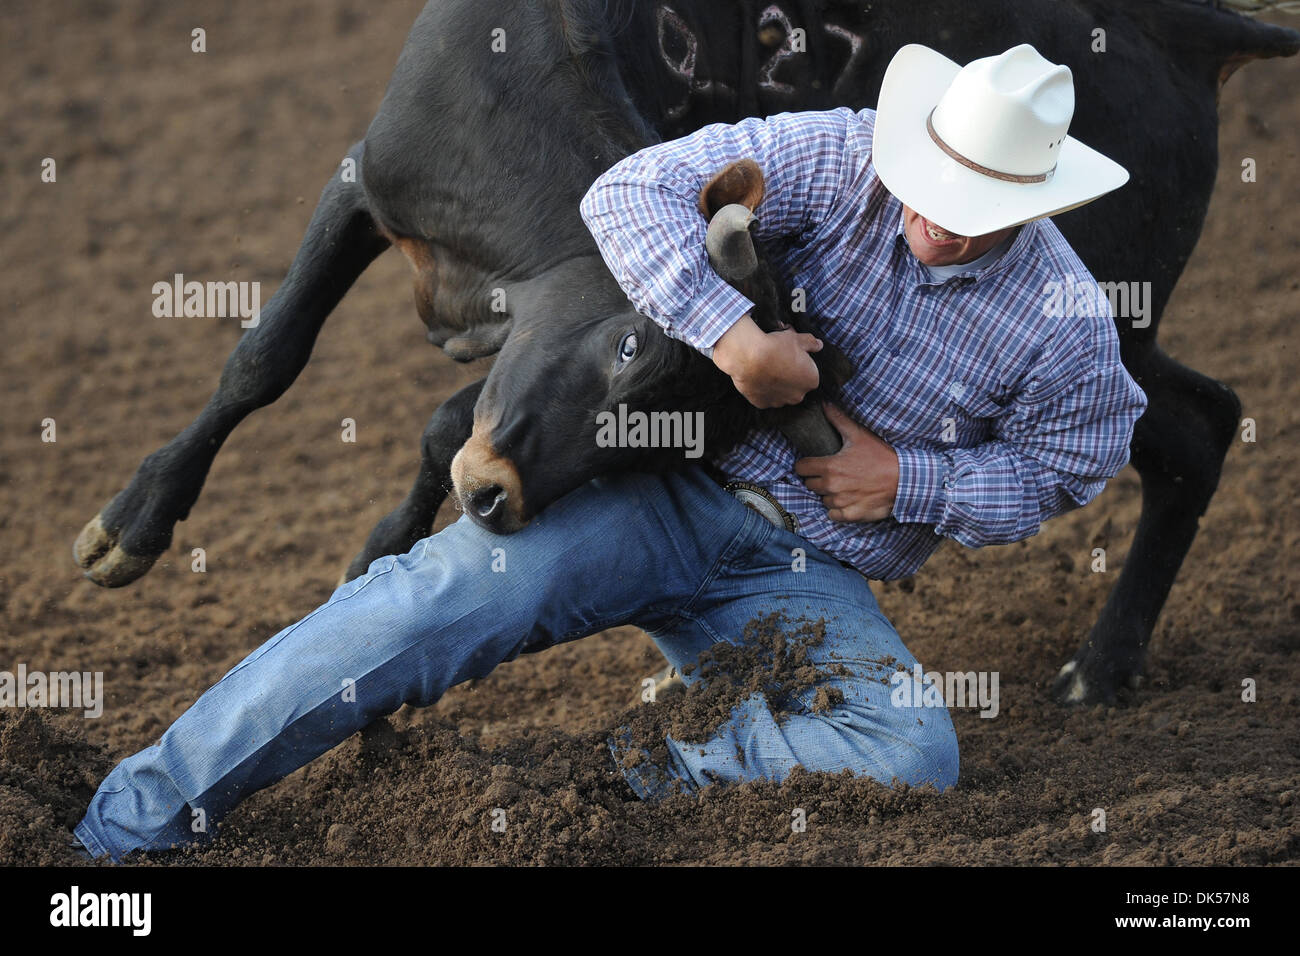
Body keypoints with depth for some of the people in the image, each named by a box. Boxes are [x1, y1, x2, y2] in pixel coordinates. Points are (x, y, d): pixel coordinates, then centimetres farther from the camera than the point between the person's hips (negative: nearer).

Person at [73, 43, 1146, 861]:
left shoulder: (1064, 327, -6)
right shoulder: (841, 160, -9)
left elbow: (1057, 473, 9)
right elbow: (633, 194, -15)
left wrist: (909, 482, -7)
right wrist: (729, 332, -28)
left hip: (807, 580, 2)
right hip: (666, 493, -2)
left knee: (917, 756, -25)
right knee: (449, 592, -24)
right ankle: (132, 820, -23)